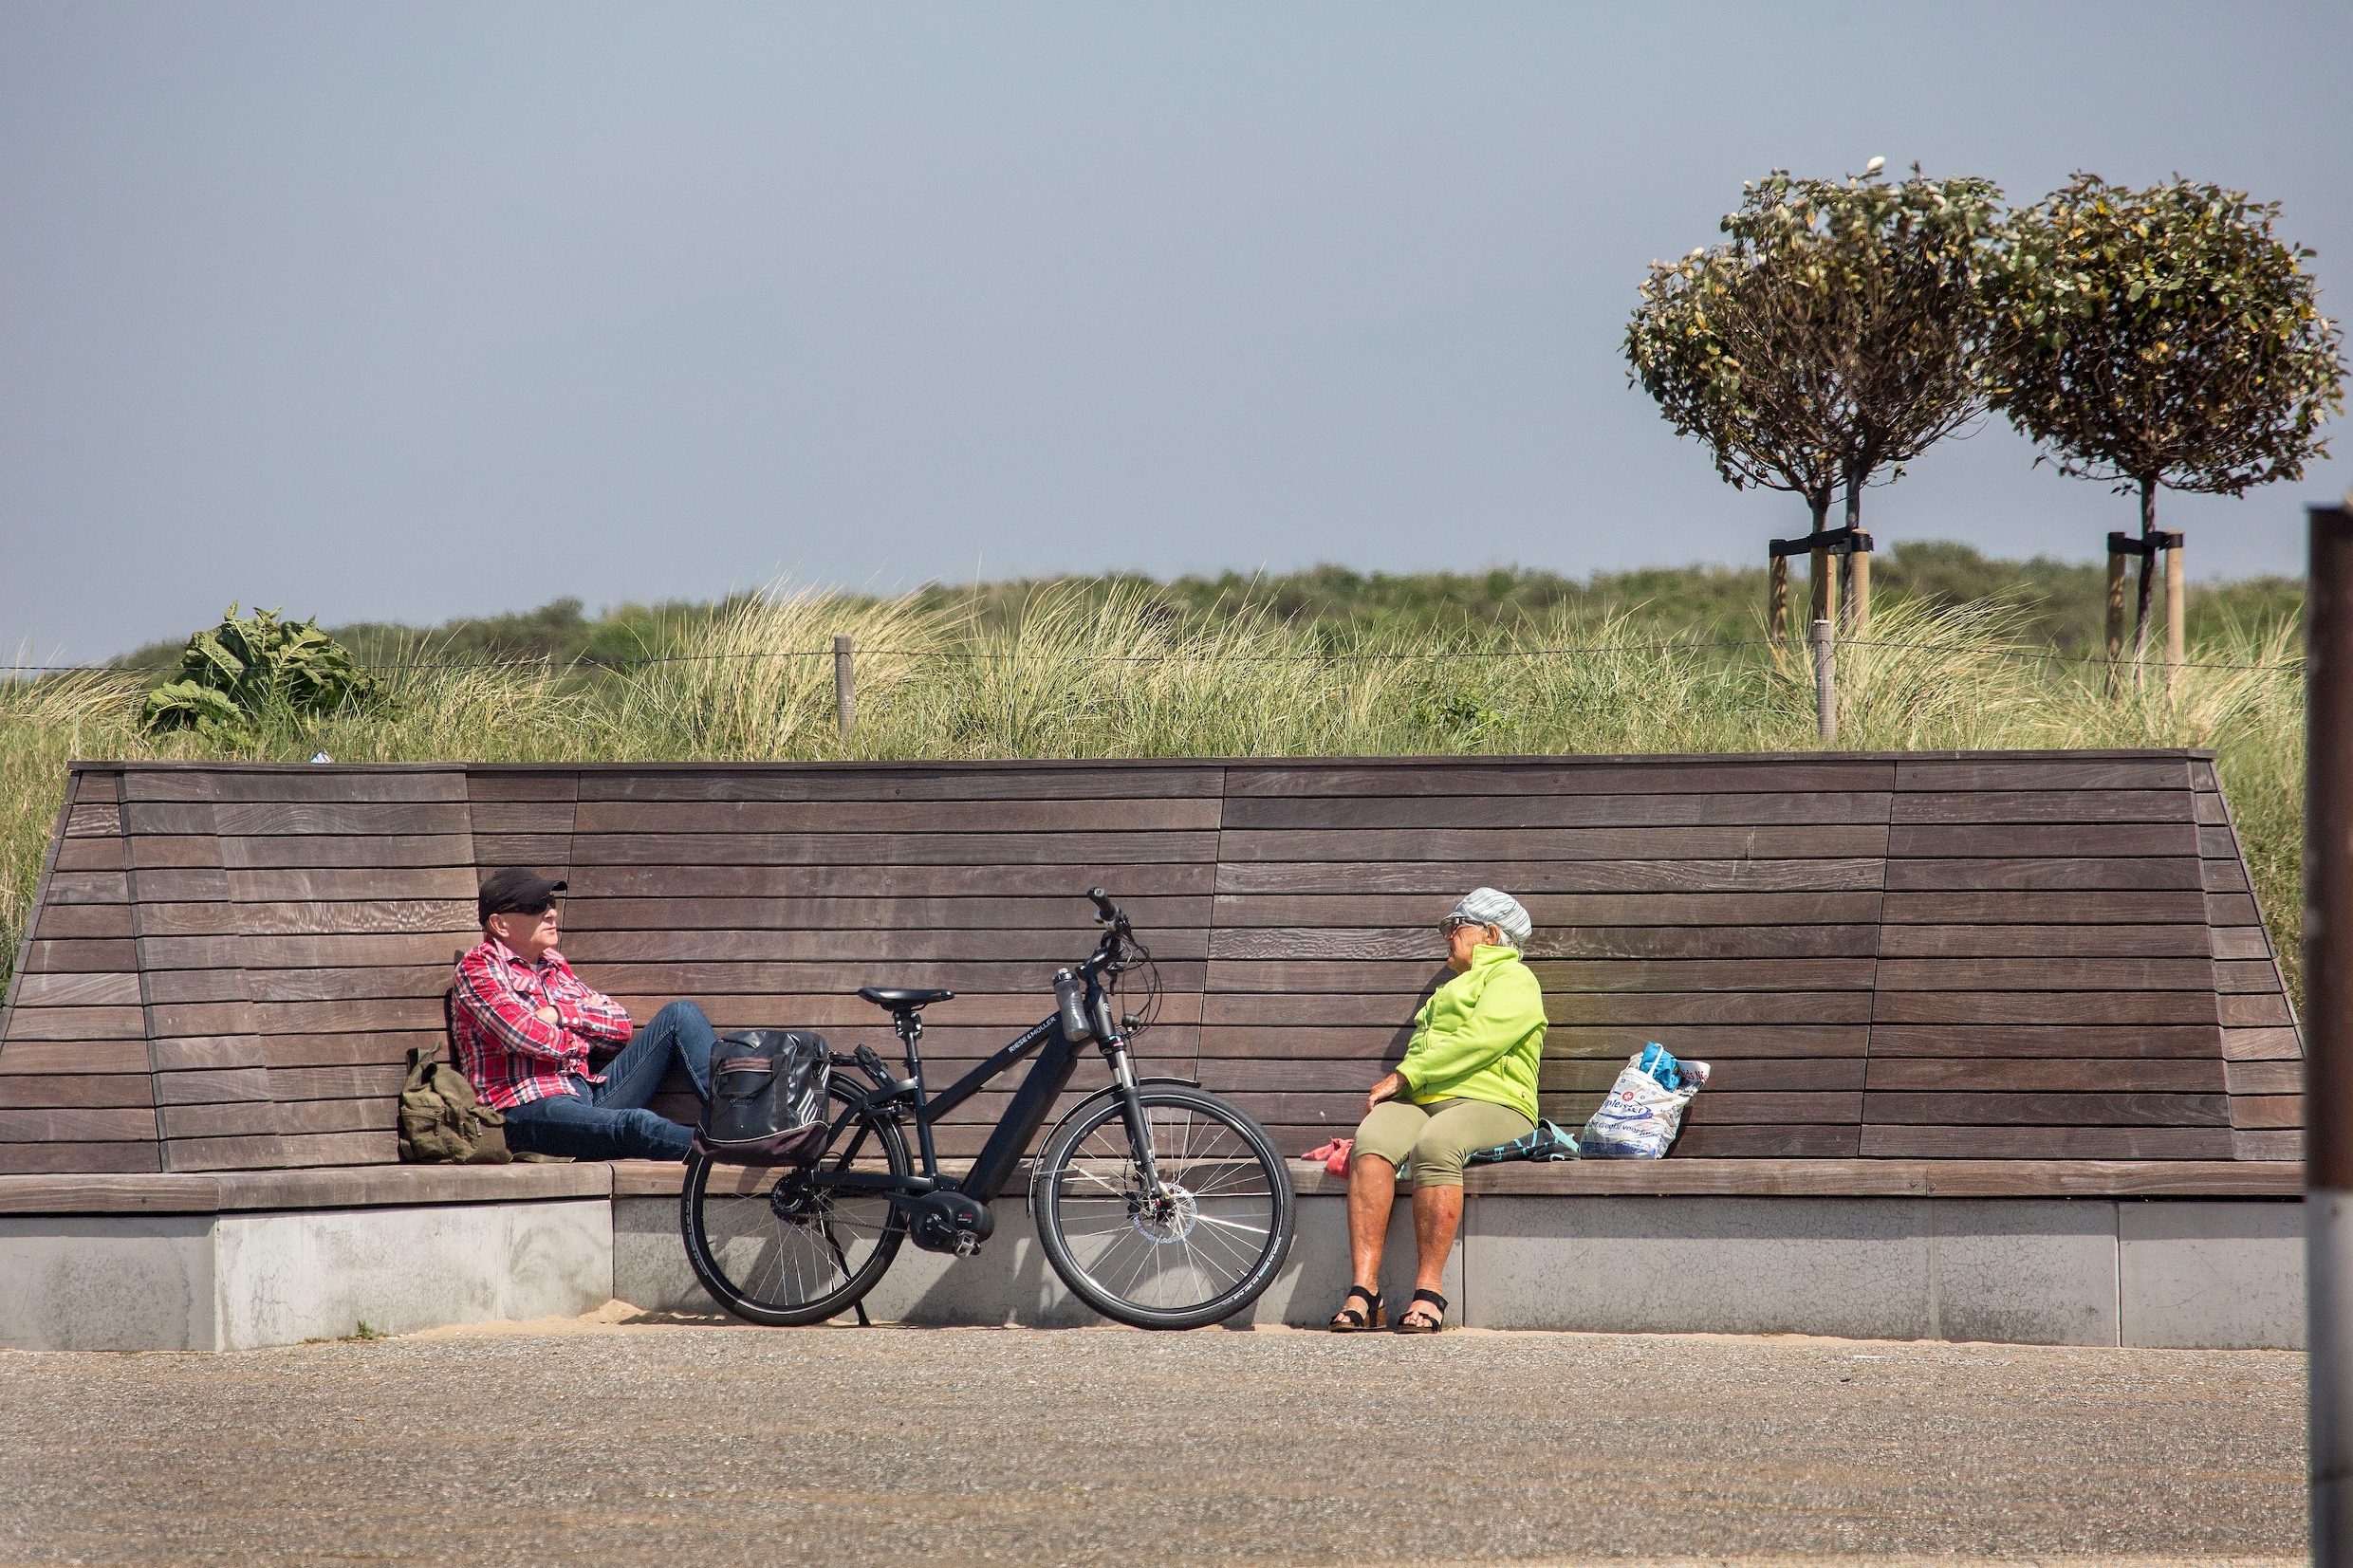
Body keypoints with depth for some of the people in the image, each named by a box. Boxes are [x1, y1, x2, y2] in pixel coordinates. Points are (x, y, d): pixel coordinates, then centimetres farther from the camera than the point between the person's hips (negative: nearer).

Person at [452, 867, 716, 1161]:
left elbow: (622, 1026, 15)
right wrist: (582, 1040, 3)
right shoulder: (478, 968, 3)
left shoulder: (554, 966, 24)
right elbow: (523, 1034, -14)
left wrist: (560, 1014, -1)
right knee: (638, 1125, -36)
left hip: (587, 1094, 8)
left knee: (680, 1015, -1)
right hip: (530, 1110, -8)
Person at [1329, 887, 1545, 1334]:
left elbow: (1474, 1044, -9)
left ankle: (1428, 1293, -39)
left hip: (1489, 1105, -7)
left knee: (1434, 1145, -40)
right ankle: (1364, 1289, -38)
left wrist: (1403, 1077, -11)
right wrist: (1394, 1090, 13)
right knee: (1372, 1141, -27)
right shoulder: (1453, 989, 35)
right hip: (1421, 1103, 7)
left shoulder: (1513, 981, 6)